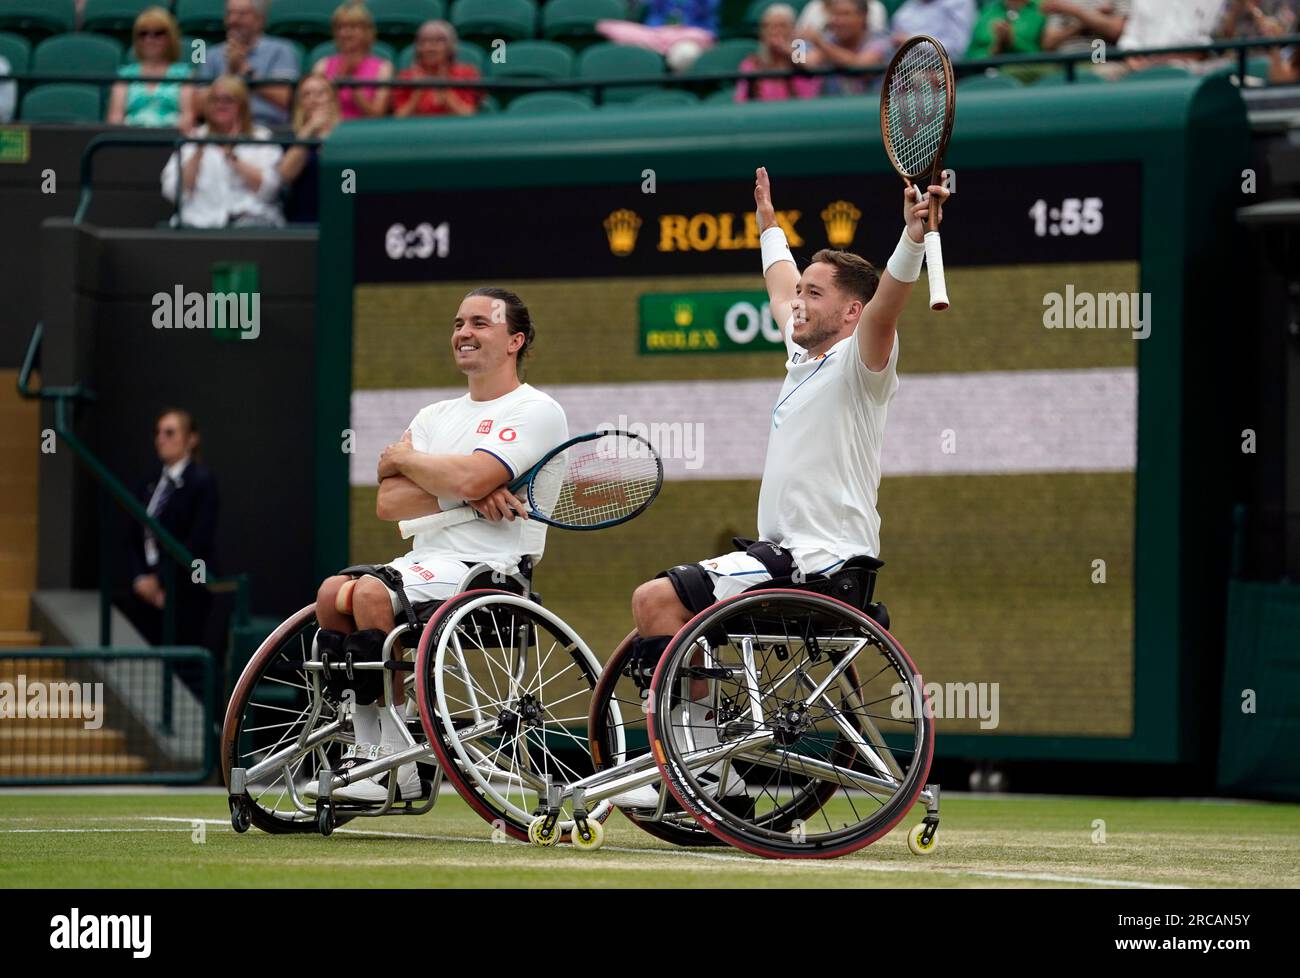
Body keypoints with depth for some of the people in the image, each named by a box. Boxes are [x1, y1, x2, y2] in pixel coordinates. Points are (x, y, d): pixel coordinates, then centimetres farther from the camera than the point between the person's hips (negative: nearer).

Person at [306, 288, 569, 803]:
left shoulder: (536, 412, -1)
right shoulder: (435, 416, 21)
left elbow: (470, 478, -18)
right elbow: (388, 503, 6)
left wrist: (402, 457, 1)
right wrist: (467, 496, -10)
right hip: (425, 562, 7)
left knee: (371, 595, -29)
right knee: (333, 592, -19)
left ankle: (404, 767, -24)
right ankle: (367, 753, -18)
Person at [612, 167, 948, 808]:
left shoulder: (858, 362, -8)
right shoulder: (805, 355, 18)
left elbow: (884, 308, -30)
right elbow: (781, 286, 39)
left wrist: (913, 237, -45)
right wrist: (770, 227, 53)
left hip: (819, 562, -10)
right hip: (784, 554, 10)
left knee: (656, 600, -20)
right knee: (658, 614, 16)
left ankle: (709, 759, -18)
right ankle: (713, 778, 13)